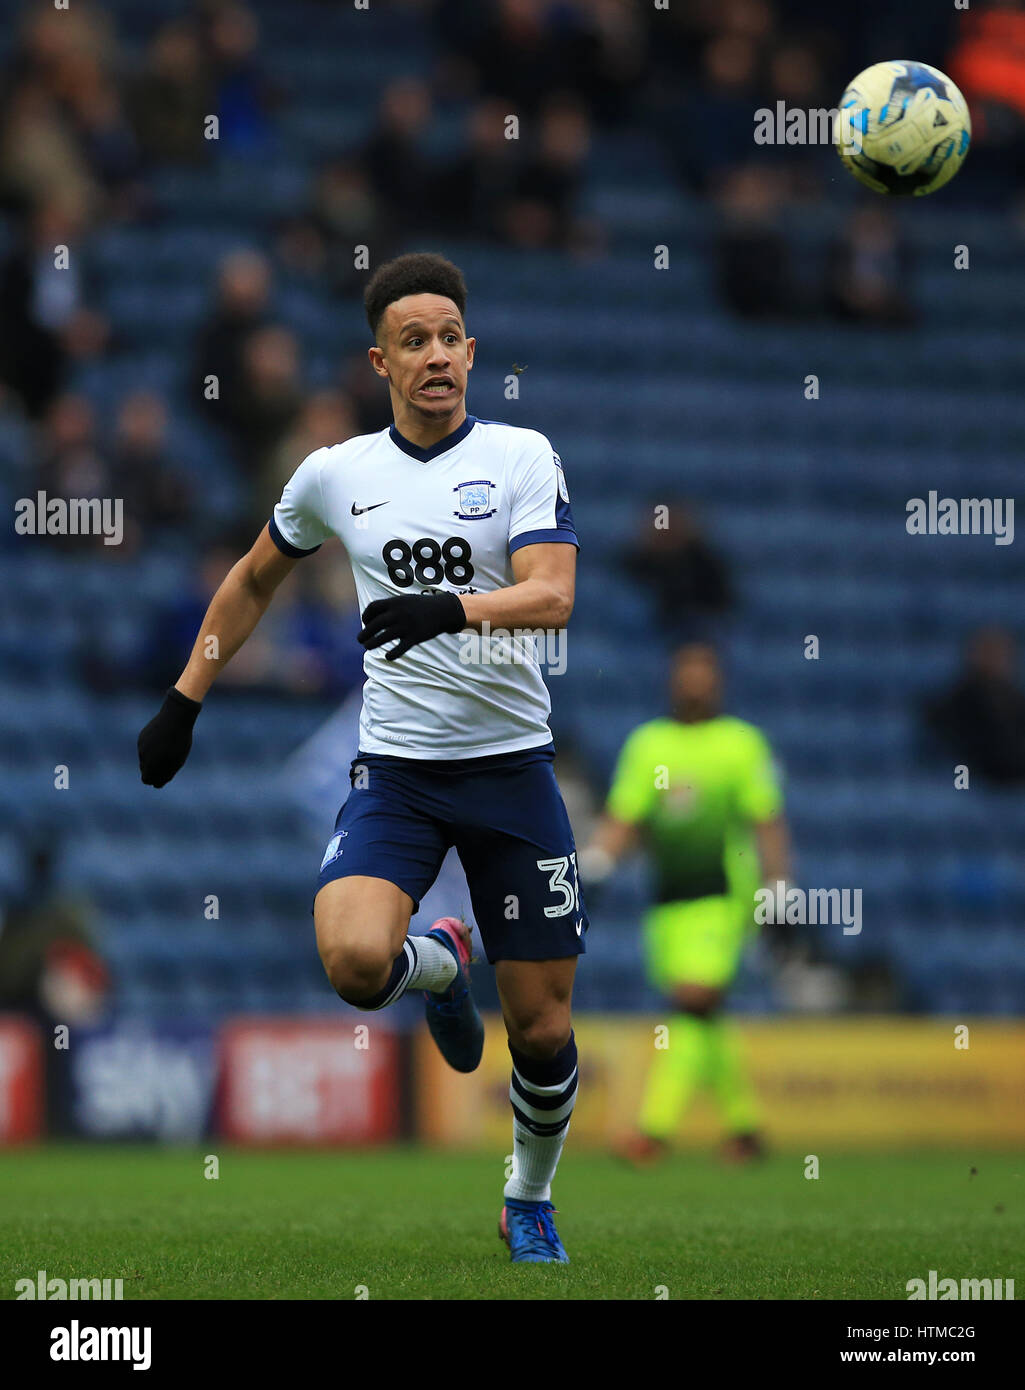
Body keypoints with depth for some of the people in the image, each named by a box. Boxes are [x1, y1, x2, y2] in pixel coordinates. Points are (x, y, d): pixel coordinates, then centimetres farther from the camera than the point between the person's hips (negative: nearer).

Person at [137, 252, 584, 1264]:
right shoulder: (335, 474, 5)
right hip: (395, 767, 1)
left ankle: (529, 1203, 30)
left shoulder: (521, 456, -2)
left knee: (542, 1028, 2)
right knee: (354, 961, -27)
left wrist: (448, 611, -33)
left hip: (510, 762, -1)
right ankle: (439, 961, 10)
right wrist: (184, 699, 20)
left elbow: (553, 594, -16)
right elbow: (255, 578, 22)